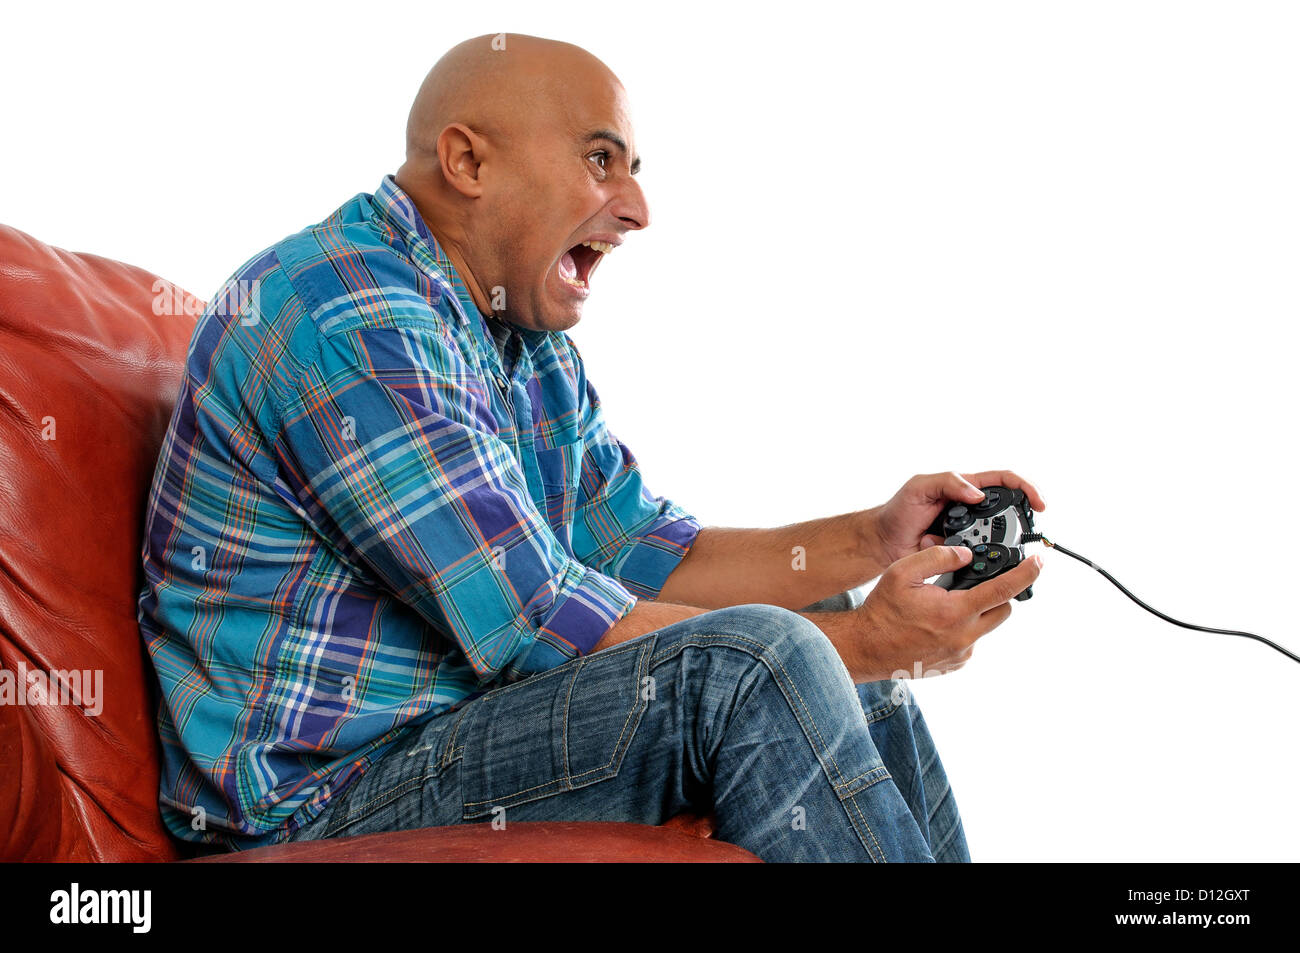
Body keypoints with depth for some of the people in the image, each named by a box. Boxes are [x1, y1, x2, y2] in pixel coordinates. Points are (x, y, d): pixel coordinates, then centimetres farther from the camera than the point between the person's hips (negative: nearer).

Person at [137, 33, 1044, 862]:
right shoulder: (347, 315, -20)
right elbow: (532, 625, -24)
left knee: (829, 623, 8)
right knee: (747, 662, -26)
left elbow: (645, 557, 12)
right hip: (319, 801, -10)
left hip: (473, 721, 10)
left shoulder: (532, 344, 12)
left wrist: (872, 541, -1)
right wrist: (861, 644, -19)